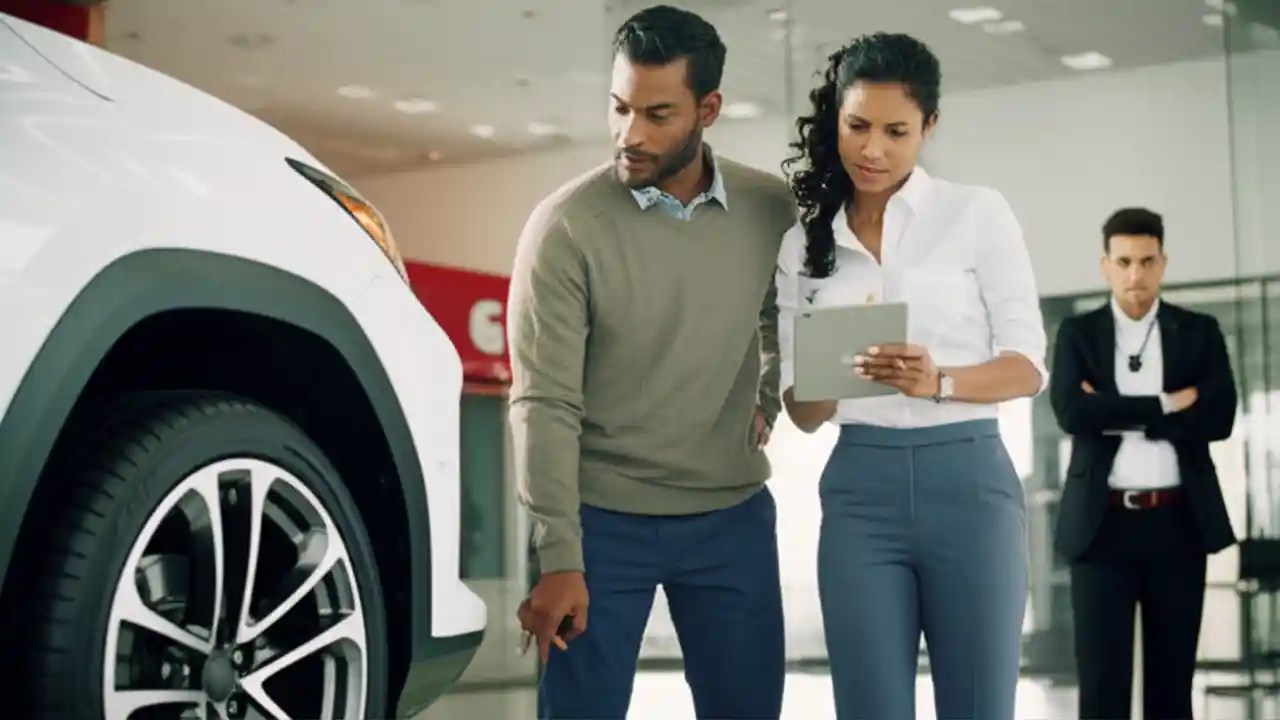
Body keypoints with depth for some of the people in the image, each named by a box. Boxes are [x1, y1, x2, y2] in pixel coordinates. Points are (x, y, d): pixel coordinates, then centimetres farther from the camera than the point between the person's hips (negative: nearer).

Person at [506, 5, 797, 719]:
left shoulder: (772, 209, -2)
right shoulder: (567, 226, -13)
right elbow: (545, 405, -16)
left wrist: (767, 401, 7)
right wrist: (559, 558, -20)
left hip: (733, 517, 4)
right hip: (605, 520, -3)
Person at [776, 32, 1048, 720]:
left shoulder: (978, 212, 2)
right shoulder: (804, 243, 10)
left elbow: (1027, 365, -1)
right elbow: (800, 406, 9)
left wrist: (939, 382, -21)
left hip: (968, 480, -2)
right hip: (859, 490, 2)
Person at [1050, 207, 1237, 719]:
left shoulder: (1199, 332, 7)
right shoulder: (1078, 334, 6)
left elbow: (1218, 418, -7)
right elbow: (1072, 412, -11)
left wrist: (1116, 415, -9)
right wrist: (1163, 405, -11)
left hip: (1177, 523, 1)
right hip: (1103, 523, -1)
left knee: (1172, 678, 6)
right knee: (1102, 679, -3)